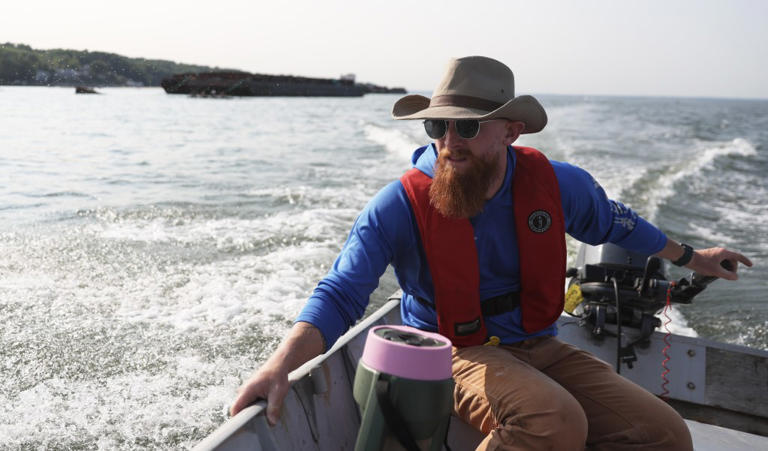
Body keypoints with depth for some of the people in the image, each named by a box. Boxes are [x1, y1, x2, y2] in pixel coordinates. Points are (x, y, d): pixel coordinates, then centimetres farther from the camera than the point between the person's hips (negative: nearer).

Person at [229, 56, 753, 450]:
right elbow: (339, 296, -21)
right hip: (455, 352, -4)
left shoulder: (559, 185, -5)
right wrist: (280, 365, -37)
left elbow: (615, 223, 16)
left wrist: (690, 257, 30)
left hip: (541, 348, 5)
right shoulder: (400, 205, -16)